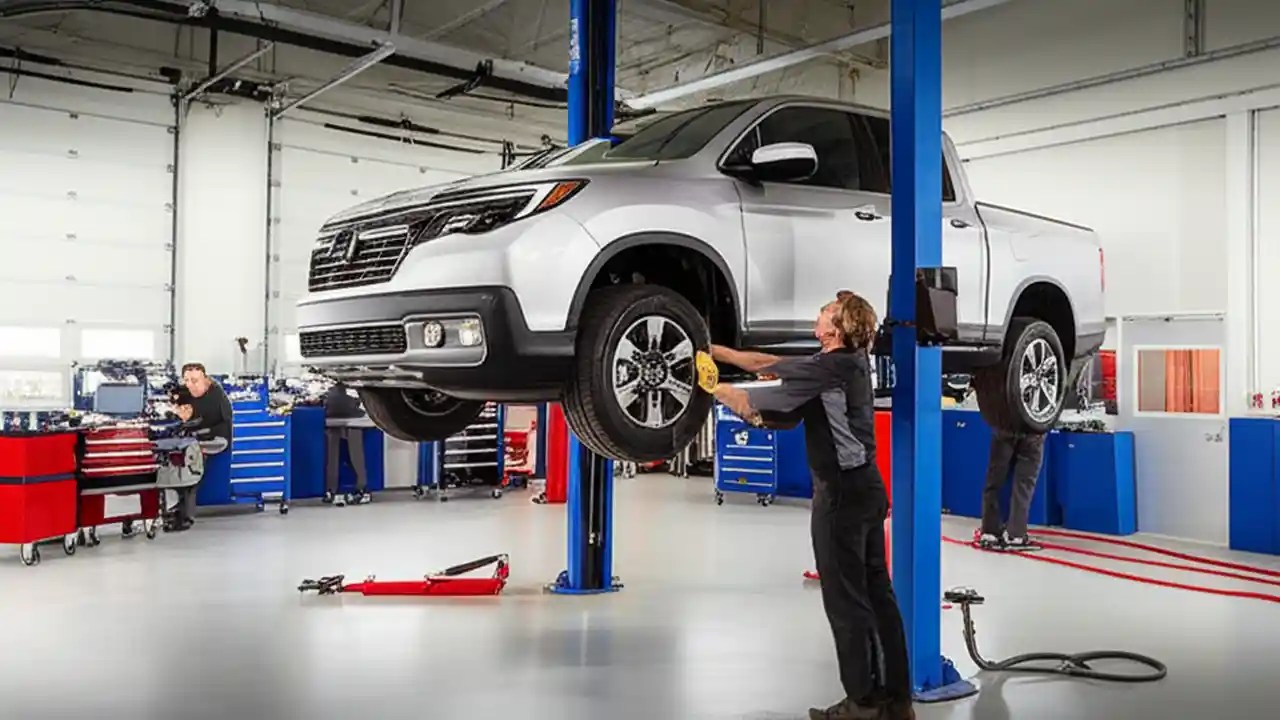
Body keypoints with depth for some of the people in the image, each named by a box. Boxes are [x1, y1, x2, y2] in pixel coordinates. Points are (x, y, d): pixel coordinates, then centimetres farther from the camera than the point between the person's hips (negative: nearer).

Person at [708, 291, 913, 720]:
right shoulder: (850, 361, 10)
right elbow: (770, 365, 13)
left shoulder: (830, 369, -18)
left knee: (846, 600, 0)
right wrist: (715, 351, 9)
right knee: (876, 594, 13)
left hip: (842, 491, -9)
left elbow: (750, 404, -15)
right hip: (867, 486, 10)